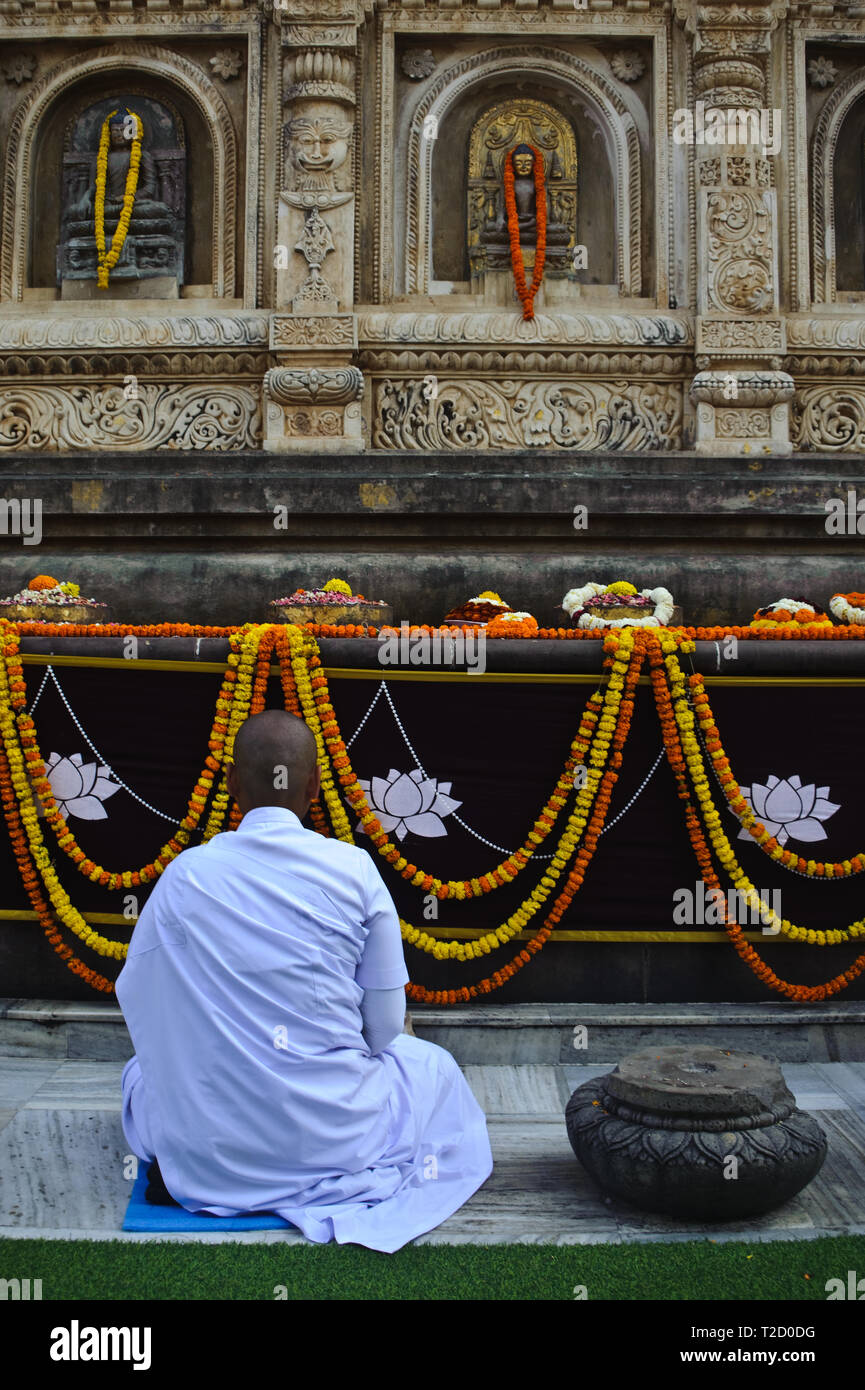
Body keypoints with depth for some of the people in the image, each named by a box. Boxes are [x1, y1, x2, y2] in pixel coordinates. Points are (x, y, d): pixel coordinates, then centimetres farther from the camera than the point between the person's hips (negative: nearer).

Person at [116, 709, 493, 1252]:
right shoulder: (355, 870, -10)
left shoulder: (185, 874, -6)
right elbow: (384, 1023, -2)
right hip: (332, 1140, -1)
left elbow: (135, 996, 7)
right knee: (430, 1064, 28)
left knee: (144, 1068, 34)